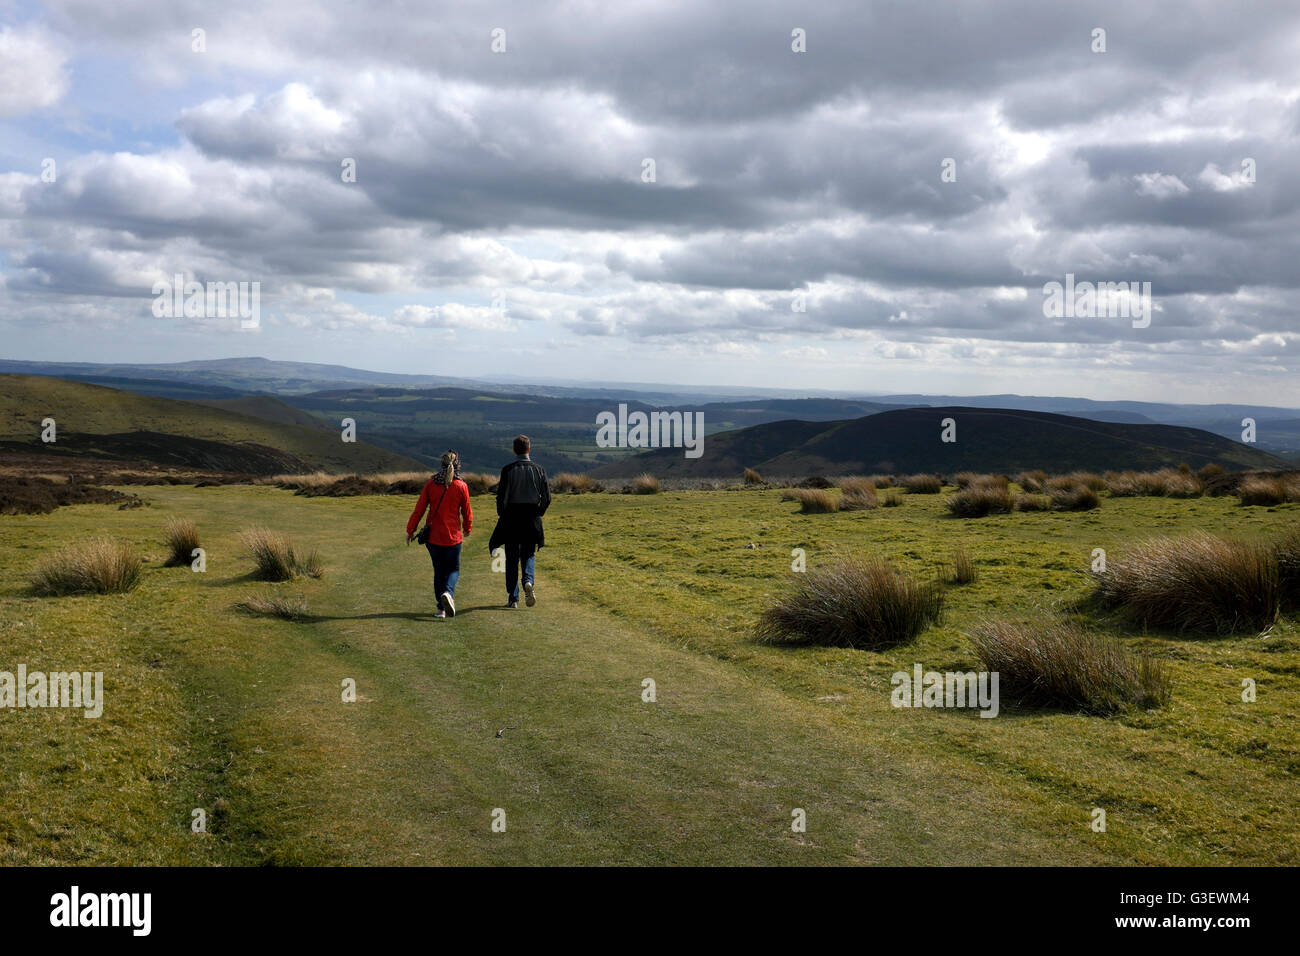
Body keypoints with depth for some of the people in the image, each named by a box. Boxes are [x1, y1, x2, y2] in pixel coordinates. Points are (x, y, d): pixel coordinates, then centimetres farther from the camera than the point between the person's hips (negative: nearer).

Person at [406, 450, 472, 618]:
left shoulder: (430, 484, -3)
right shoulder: (461, 486, -6)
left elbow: (419, 509, -2)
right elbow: (467, 512, 1)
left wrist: (410, 530, 8)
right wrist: (467, 528, 20)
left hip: (433, 535, 2)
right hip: (453, 536, -2)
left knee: (439, 571, 14)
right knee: (453, 569, 11)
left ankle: (441, 608, 12)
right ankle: (448, 592, -19)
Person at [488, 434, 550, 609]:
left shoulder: (507, 470, -6)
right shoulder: (538, 469, 1)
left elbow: (501, 496, -8)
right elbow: (546, 497, 0)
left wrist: (501, 514, 7)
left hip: (511, 516, -1)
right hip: (532, 519, 1)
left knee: (512, 558, 7)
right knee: (528, 554, 13)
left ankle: (513, 598, 7)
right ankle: (529, 581, -16)